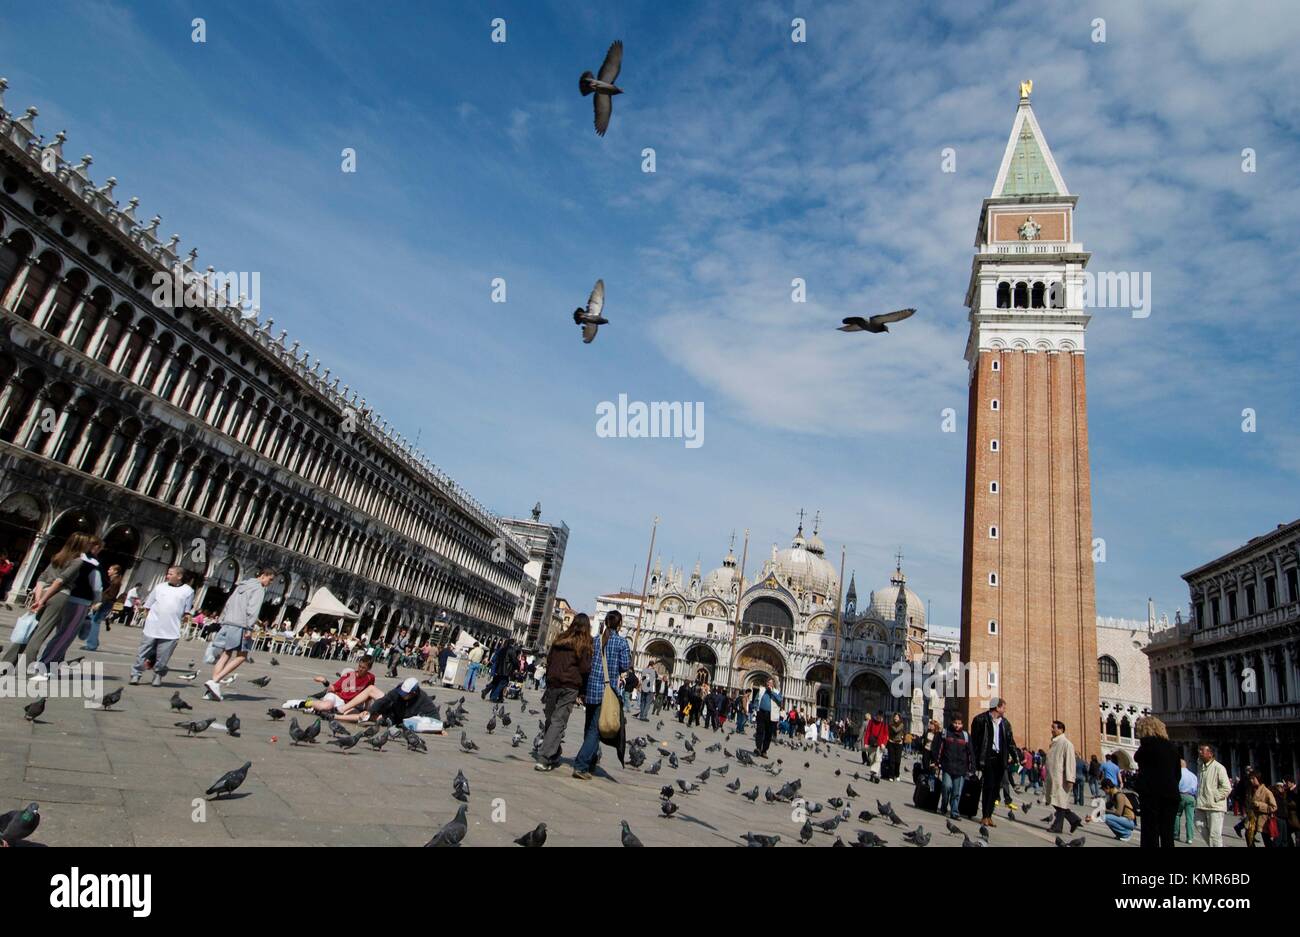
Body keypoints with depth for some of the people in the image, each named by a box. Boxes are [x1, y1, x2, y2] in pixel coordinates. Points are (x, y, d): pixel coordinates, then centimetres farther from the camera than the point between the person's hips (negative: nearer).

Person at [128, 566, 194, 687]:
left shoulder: (188, 591, 4)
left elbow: (187, 612, 9)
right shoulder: (160, 587, 8)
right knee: (142, 653, 5)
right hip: (151, 628, 2)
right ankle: (135, 675, 15)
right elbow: (148, 605, 13)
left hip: (171, 631, -2)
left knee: (162, 658, 3)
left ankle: (158, 676, 19)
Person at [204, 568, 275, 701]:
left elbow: (228, 604, 22)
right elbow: (252, 609, -15)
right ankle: (215, 681, -12)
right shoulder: (259, 589, -5)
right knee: (241, 656, 0)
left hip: (228, 624, 8)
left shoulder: (241, 585, 22)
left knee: (225, 655, 8)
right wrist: (250, 628, -17)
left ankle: (212, 691, 2)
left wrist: (223, 621, 23)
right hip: (240, 626, -8)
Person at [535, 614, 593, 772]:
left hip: (553, 683, 4)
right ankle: (544, 759, -10)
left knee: (550, 720, 14)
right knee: (558, 722, -3)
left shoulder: (559, 639, 10)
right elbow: (585, 668, -8)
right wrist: (581, 690, 4)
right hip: (570, 686, -4)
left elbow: (549, 661, 13)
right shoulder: (585, 643, -3)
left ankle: (553, 757, 23)